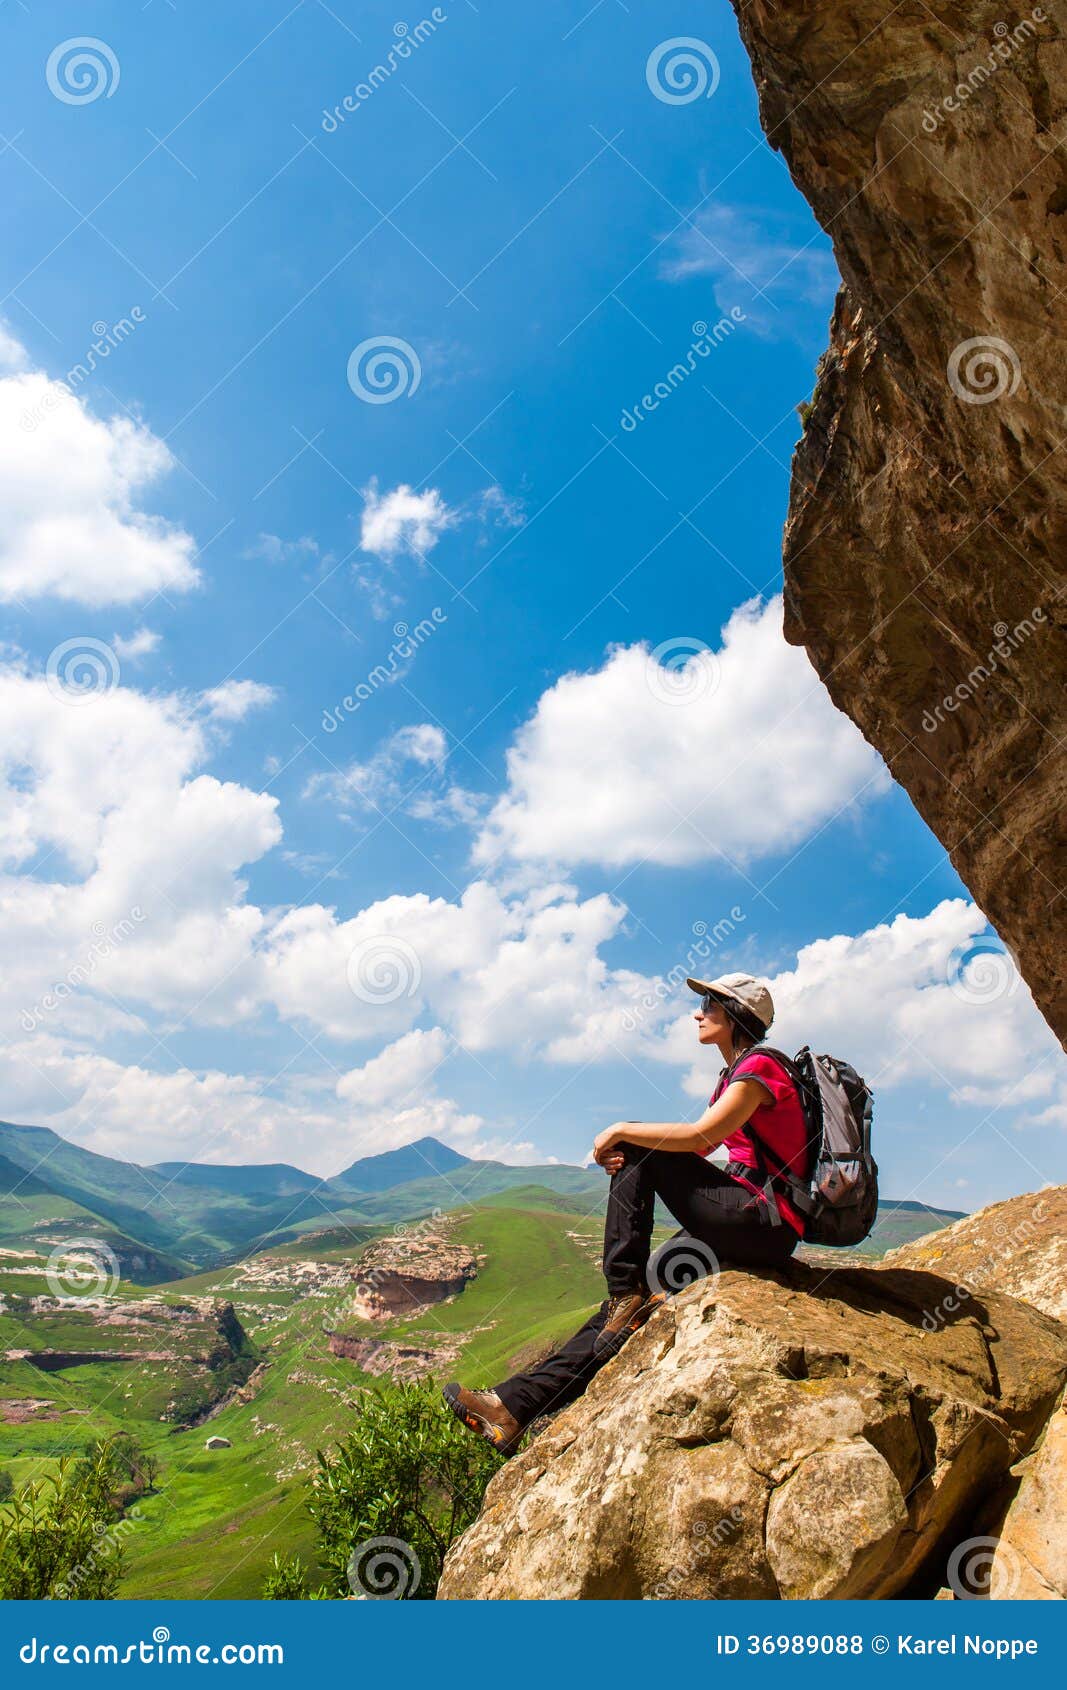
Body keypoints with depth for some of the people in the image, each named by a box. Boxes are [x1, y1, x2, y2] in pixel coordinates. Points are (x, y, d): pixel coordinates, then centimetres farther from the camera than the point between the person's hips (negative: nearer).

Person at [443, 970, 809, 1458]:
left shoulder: (759, 1067, -9)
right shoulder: (736, 1074, 20)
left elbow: (701, 1135, -21)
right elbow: (696, 1151, 11)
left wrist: (623, 1133, -10)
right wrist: (626, 1153, -5)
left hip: (767, 1224, -9)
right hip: (747, 1223, 9)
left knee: (636, 1146, -11)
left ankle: (629, 1292, -6)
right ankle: (515, 1405, -1)